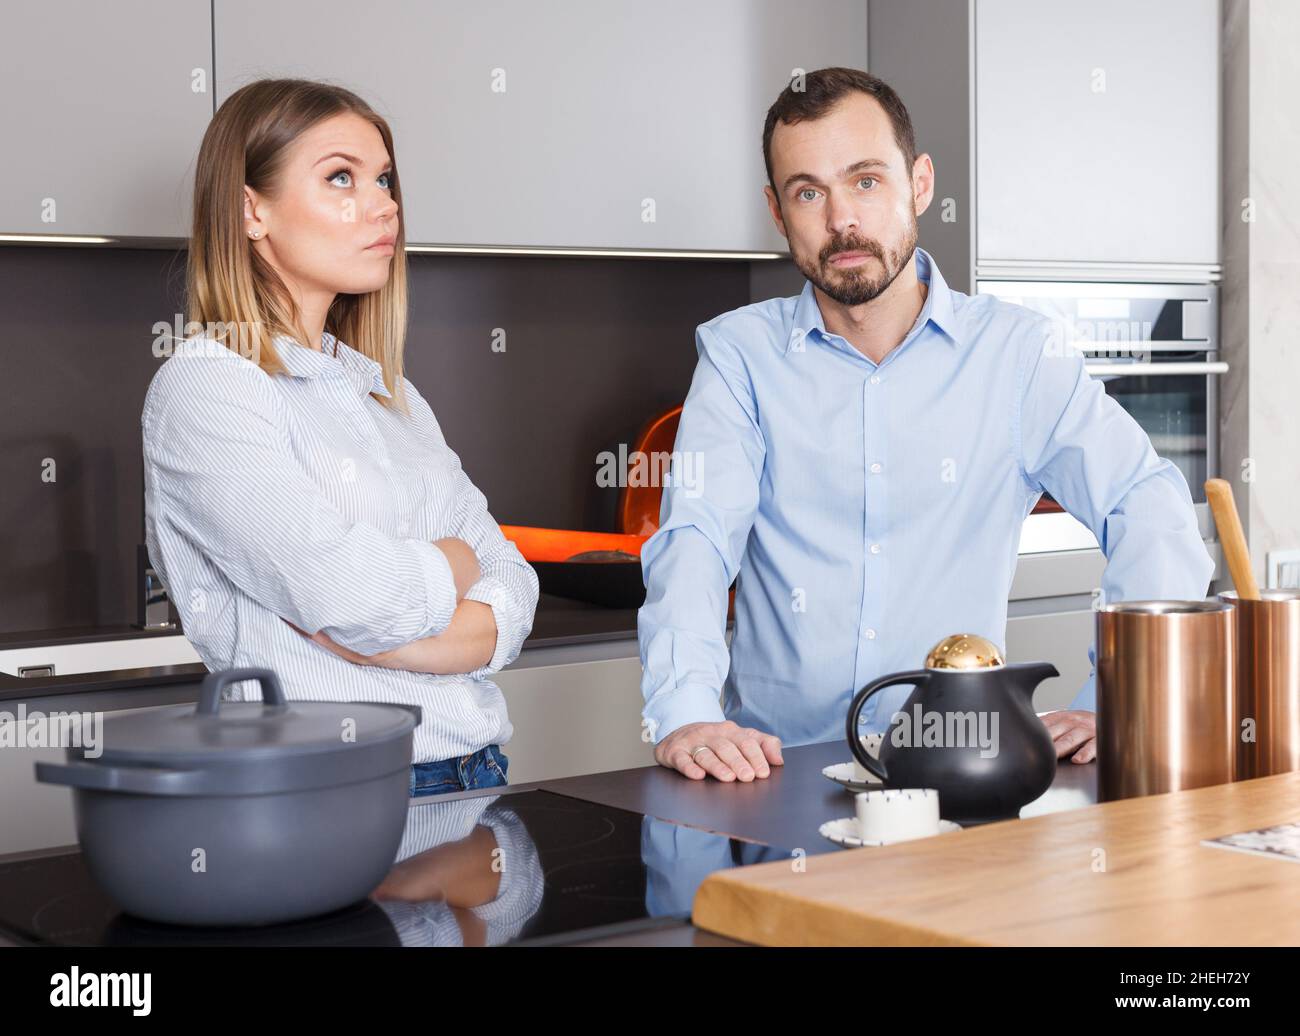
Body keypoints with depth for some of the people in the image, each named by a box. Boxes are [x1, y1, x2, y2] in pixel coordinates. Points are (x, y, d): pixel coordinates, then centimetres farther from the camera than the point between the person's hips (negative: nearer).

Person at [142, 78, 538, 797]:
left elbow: (512, 596, 9)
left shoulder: (393, 396, 18)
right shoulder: (204, 387, -4)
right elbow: (355, 596, -16)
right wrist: (453, 562, 4)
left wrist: (371, 638, -9)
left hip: (478, 782, 4)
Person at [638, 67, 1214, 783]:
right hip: (775, 767, 0)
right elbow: (696, 538, -6)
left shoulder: (1016, 352, 5)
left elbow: (1152, 512, -1)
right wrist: (684, 712, -24)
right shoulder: (739, 353, 6)